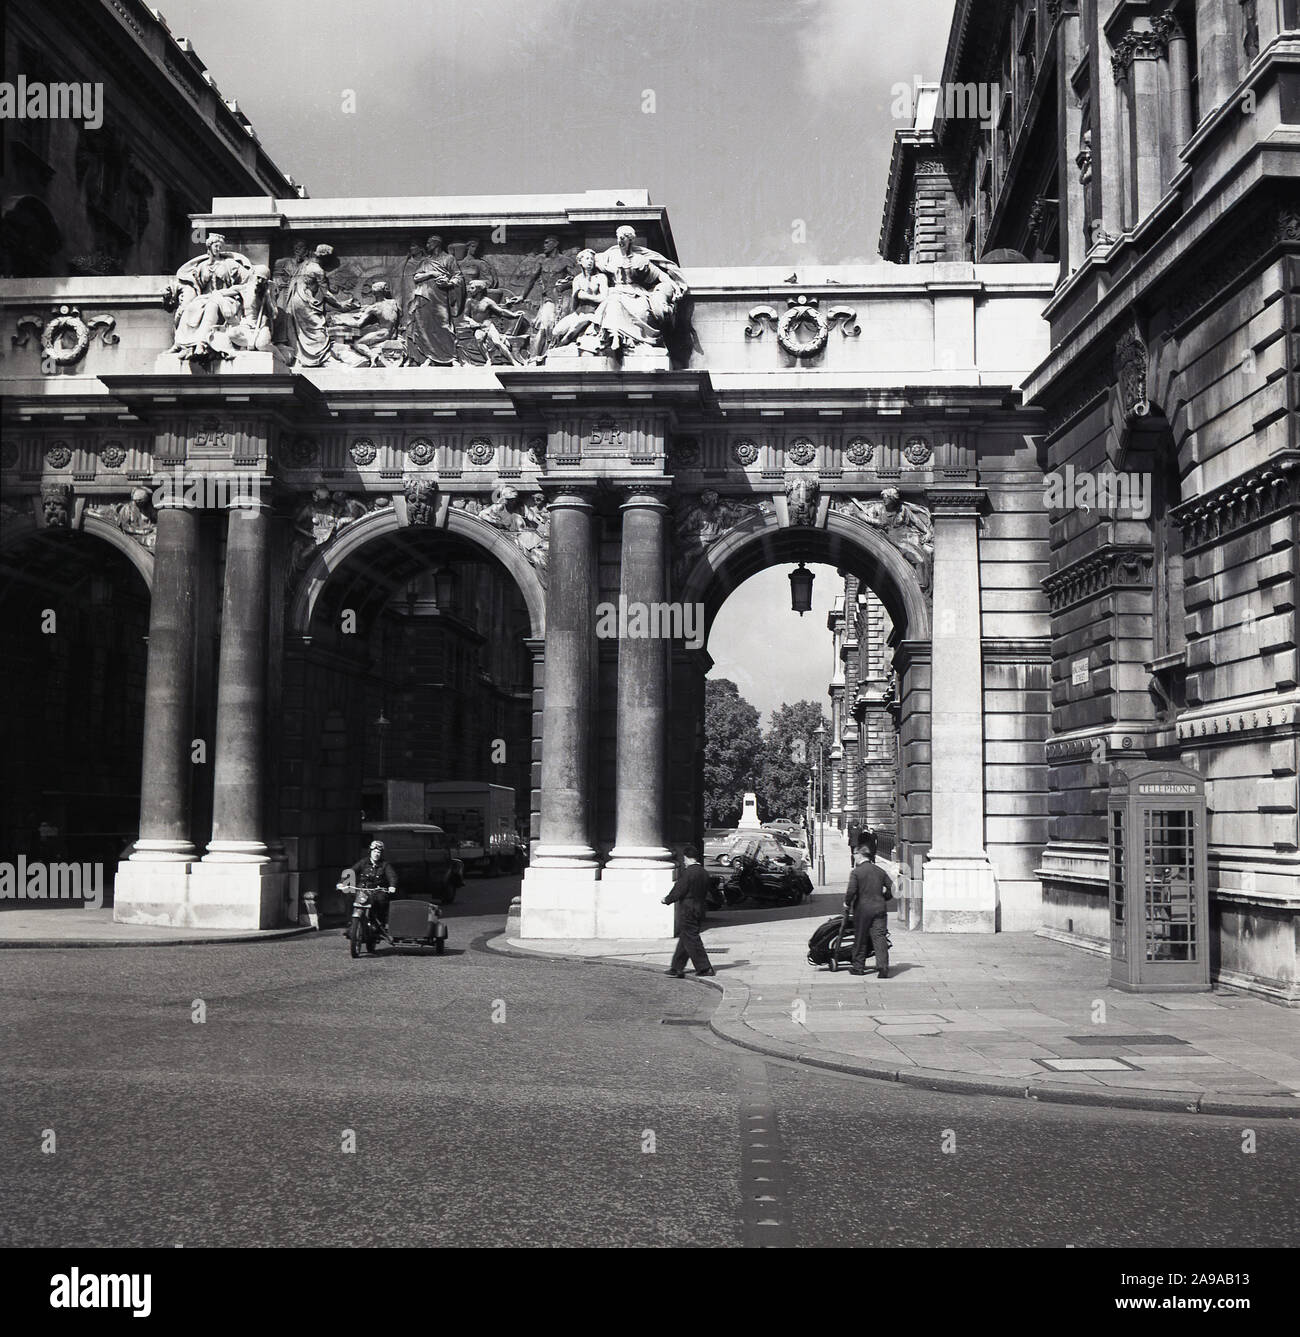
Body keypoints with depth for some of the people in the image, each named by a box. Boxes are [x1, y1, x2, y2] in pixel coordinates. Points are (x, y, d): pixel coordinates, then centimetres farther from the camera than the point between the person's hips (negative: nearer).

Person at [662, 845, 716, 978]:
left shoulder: (688, 872, -17)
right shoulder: (704, 873, 7)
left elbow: (678, 891, -16)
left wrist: (667, 900, 2)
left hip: (687, 911, -8)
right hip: (699, 910, 8)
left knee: (691, 939, -2)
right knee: (684, 939, 15)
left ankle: (705, 968, -3)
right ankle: (677, 967, 21)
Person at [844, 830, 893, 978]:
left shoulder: (856, 872, -7)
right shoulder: (880, 871, 9)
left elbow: (851, 891, -16)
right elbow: (891, 887, 10)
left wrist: (847, 904, -1)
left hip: (862, 909, -4)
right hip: (879, 908, 4)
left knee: (860, 938, 9)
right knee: (880, 937, -1)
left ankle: (858, 967, 17)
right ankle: (883, 966, -14)